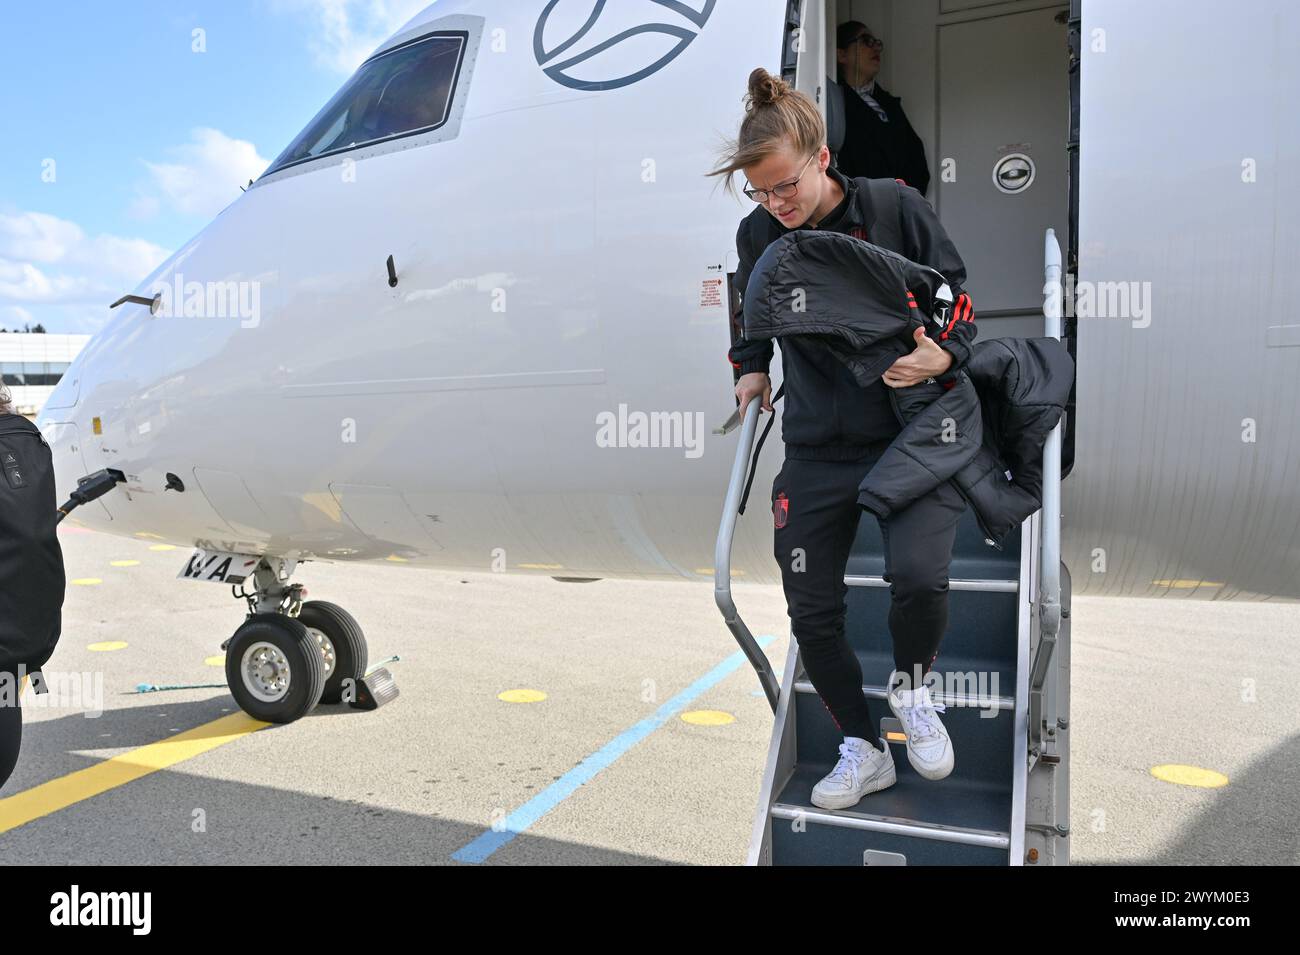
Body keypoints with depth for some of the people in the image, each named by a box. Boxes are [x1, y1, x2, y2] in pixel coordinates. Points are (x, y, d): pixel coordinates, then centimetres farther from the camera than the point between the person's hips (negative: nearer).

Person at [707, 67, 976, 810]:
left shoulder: (895, 208, -9)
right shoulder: (758, 232, -1)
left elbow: (959, 296, 0)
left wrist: (944, 355, -19)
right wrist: (751, 368, 7)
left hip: (910, 432, -3)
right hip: (817, 448, 4)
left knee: (918, 574, -25)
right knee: (811, 610, 2)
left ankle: (911, 687, 12)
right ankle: (863, 749, 27)